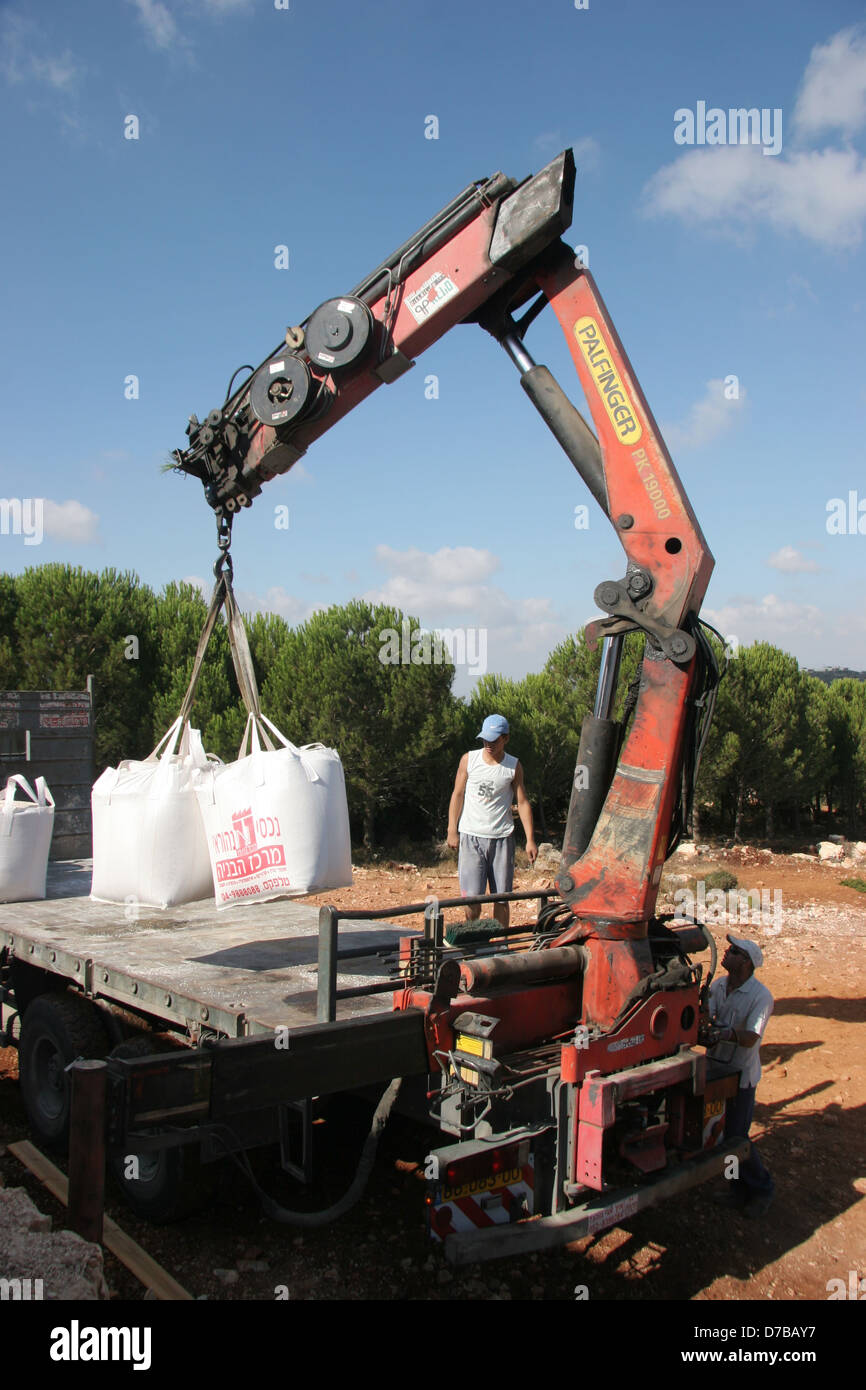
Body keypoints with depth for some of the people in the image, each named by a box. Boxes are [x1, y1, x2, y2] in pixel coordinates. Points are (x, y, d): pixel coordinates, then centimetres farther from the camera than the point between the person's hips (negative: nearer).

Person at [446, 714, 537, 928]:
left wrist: (530, 840, -1)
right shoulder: (468, 760, 1)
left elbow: (522, 802, 4)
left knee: (502, 897, 3)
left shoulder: (513, 766, 2)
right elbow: (457, 795, 5)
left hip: (502, 838, 1)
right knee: (472, 896, -5)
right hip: (471, 836, -1)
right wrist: (452, 830, 0)